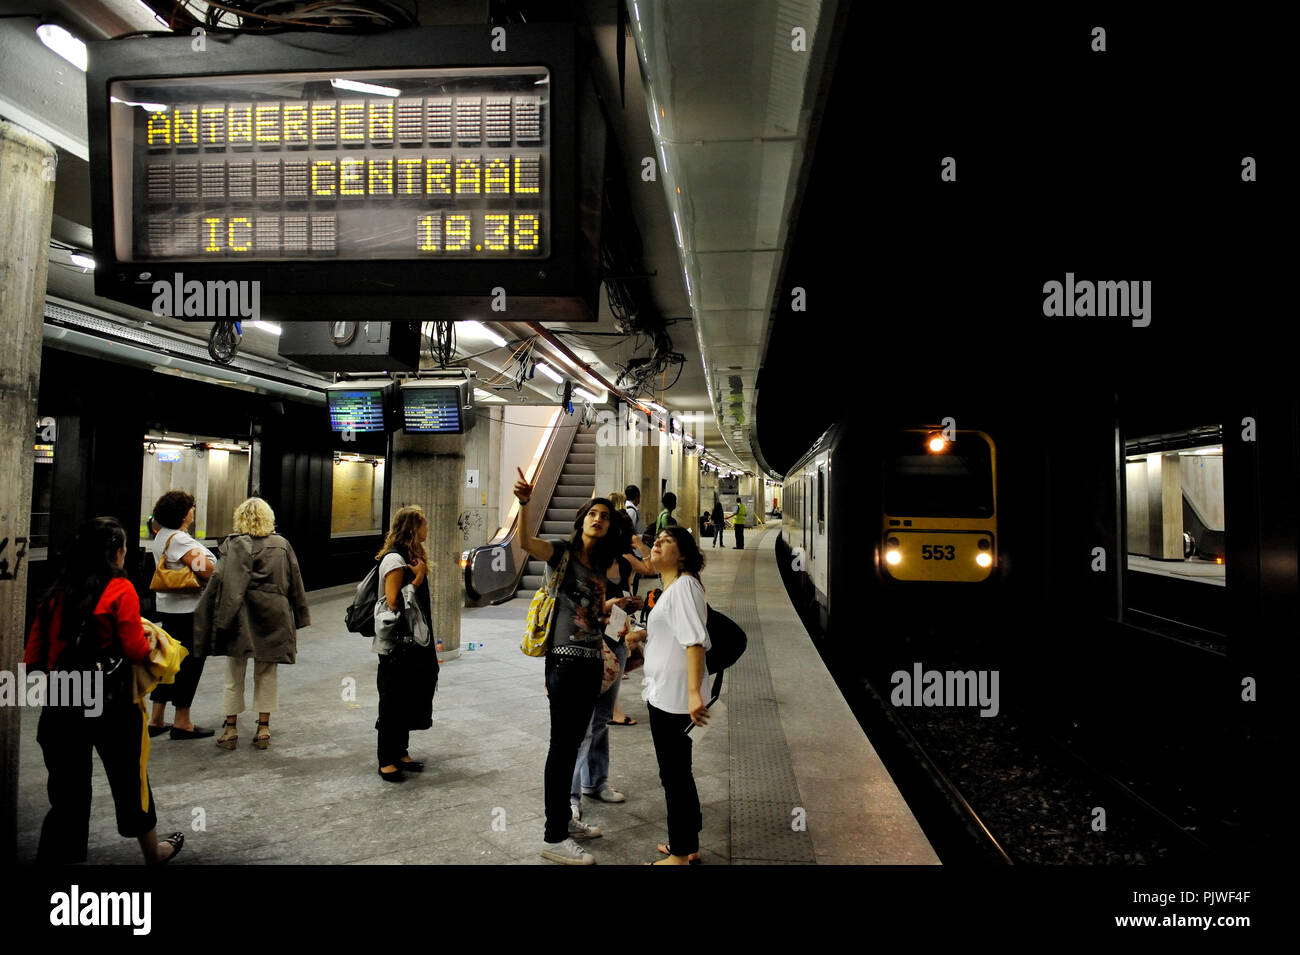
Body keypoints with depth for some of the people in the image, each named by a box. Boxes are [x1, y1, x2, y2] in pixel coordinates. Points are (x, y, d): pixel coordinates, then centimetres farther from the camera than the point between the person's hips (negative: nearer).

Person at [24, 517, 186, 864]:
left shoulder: (55, 594, 3)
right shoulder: (120, 590, -12)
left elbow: (33, 658, 4)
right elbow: (136, 650, -16)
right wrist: (147, 635, 4)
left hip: (60, 706, 4)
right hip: (112, 706, -3)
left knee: (67, 796, 13)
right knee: (130, 781, 17)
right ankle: (153, 852, 37)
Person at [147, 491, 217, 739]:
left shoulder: (162, 536, 12)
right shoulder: (179, 539, -20)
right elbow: (208, 571, -27)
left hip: (168, 607, 10)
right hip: (188, 609, -10)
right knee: (190, 663, 0)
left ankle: (156, 720, 23)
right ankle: (182, 723, 8)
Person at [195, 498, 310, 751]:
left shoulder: (233, 545, -8)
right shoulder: (281, 545, 2)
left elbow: (220, 582, -13)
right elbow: (295, 585, 7)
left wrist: (219, 620, -9)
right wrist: (297, 620, 14)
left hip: (240, 617, -2)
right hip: (273, 617, 2)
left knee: (235, 673, 10)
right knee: (267, 673, 11)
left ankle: (230, 728, 17)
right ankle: (263, 728, 15)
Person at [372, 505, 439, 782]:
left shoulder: (412, 556, 13)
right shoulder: (395, 559, -16)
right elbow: (393, 602, -20)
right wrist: (416, 580, -20)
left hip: (414, 641, 9)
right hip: (397, 644, -9)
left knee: (408, 699, 15)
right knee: (393, 702, 0)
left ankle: (401, 752, 26)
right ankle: (386, 761, 10)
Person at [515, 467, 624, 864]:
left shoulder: (601, 564, 13)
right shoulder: (563, 551, -6)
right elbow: (527, 542, -27)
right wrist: (524, 503, -42)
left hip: (592, 662, 7)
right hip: (566, 659, -7)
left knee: (574, 743, 16)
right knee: (563, 744, -4)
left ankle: (564, 818, 29)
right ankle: (554, 838, 4)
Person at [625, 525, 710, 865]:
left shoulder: (684, 586, -17)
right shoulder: (670, 587, 15)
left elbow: (694, 639, -27)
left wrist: (694, 692, -34)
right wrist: (644, 634, 11)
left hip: (674, 695, -10)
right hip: (665, 693, 10)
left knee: (674, 774, 1)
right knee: (678, 771, 19)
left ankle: (679, 855, 13)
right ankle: (688, 844, 33)